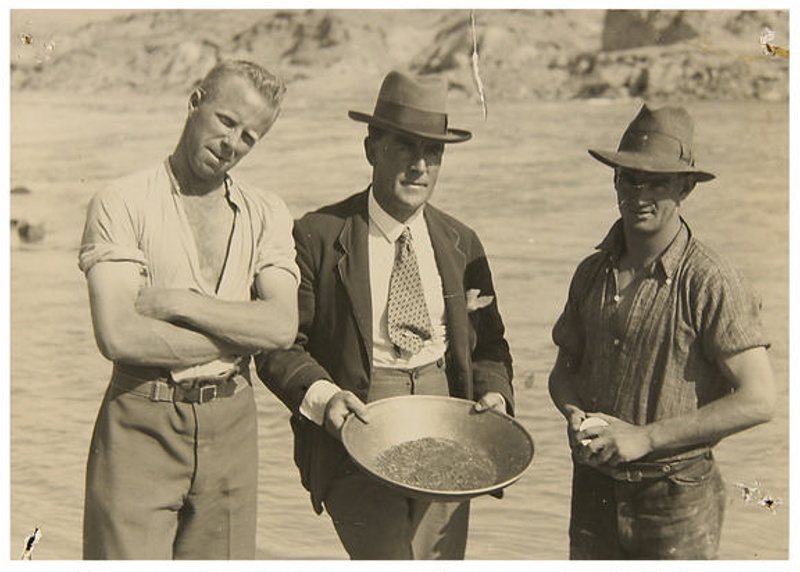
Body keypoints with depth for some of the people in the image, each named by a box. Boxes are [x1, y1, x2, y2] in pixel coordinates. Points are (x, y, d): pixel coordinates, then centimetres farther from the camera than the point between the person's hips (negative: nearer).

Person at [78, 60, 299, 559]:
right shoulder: (120, 205, -3)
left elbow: (282, 326, -5)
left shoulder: (267, 214, 9)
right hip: (141, 424, -3)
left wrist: (176, 302, -12)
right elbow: (119, 337, -15)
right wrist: (241, 336, -7)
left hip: (231, 424, 4)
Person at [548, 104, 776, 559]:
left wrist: (644, 437, -17)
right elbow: (564, 369, 16)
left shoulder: (711, 282, -12)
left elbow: (757, 401, -16)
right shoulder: (592, 273, 5)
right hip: (594, 489, 5)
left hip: (677, 500, -4)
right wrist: (576, 416, -7)